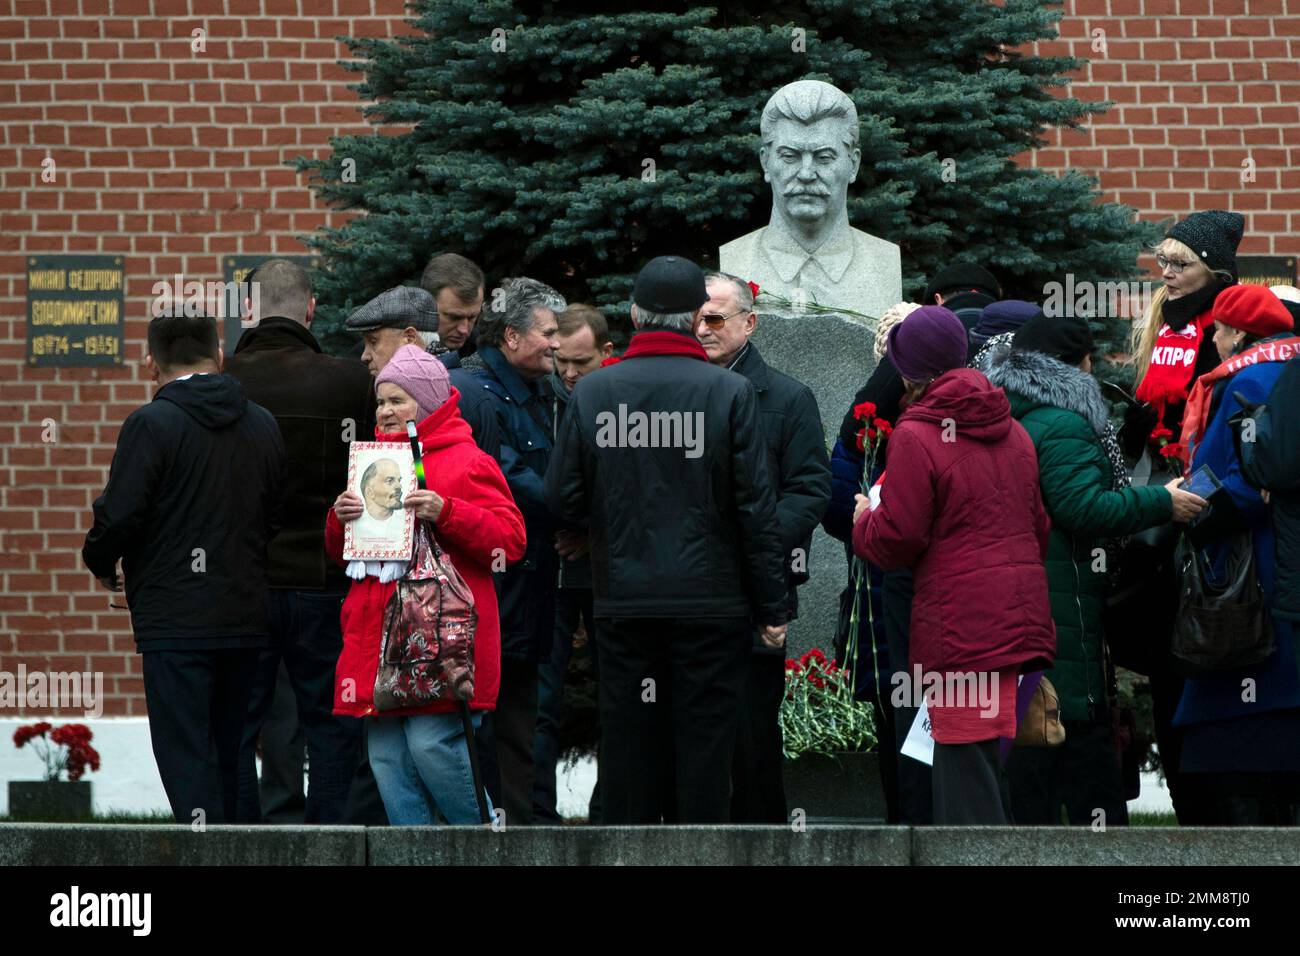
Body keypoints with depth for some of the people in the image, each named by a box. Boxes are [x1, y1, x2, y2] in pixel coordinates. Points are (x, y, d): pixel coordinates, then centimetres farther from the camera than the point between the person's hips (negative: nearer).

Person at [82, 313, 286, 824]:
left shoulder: (150, 424, -10)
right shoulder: (263, 425, 9)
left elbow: (119, 515, -13)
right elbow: (279, 514, 10)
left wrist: (101, 563, 7)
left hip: (174, 622, -6)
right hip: (246, 618, 6)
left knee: (185, 757, -5)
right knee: (227, 754, 16)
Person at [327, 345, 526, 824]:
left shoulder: (468, 462, 0)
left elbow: (510, 537, -9)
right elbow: (340, 552, 24)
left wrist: (445, 512, -19)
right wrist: (340, 519, 2)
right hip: (377, 634, 7)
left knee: (432, 744, -14)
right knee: (386, 756, 2)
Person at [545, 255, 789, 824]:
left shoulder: (591, 392, 0)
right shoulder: (729, 392, -7)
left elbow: (562, 499, 1)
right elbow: (756, 508, -7)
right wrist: (772, 607, -1)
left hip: (622, 602, 2)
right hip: (710, 601, -2)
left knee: (627, 750, 8)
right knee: (703, 754, 3)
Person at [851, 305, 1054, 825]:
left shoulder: (915, 436, -10)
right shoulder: (1012, 430, 14)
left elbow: (897, 539, -10)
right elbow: (1039, 526, 20)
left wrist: (863, 523, 10)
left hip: (960, 626, -7)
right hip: (1022, 619, 7)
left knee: (964, 758, -6)